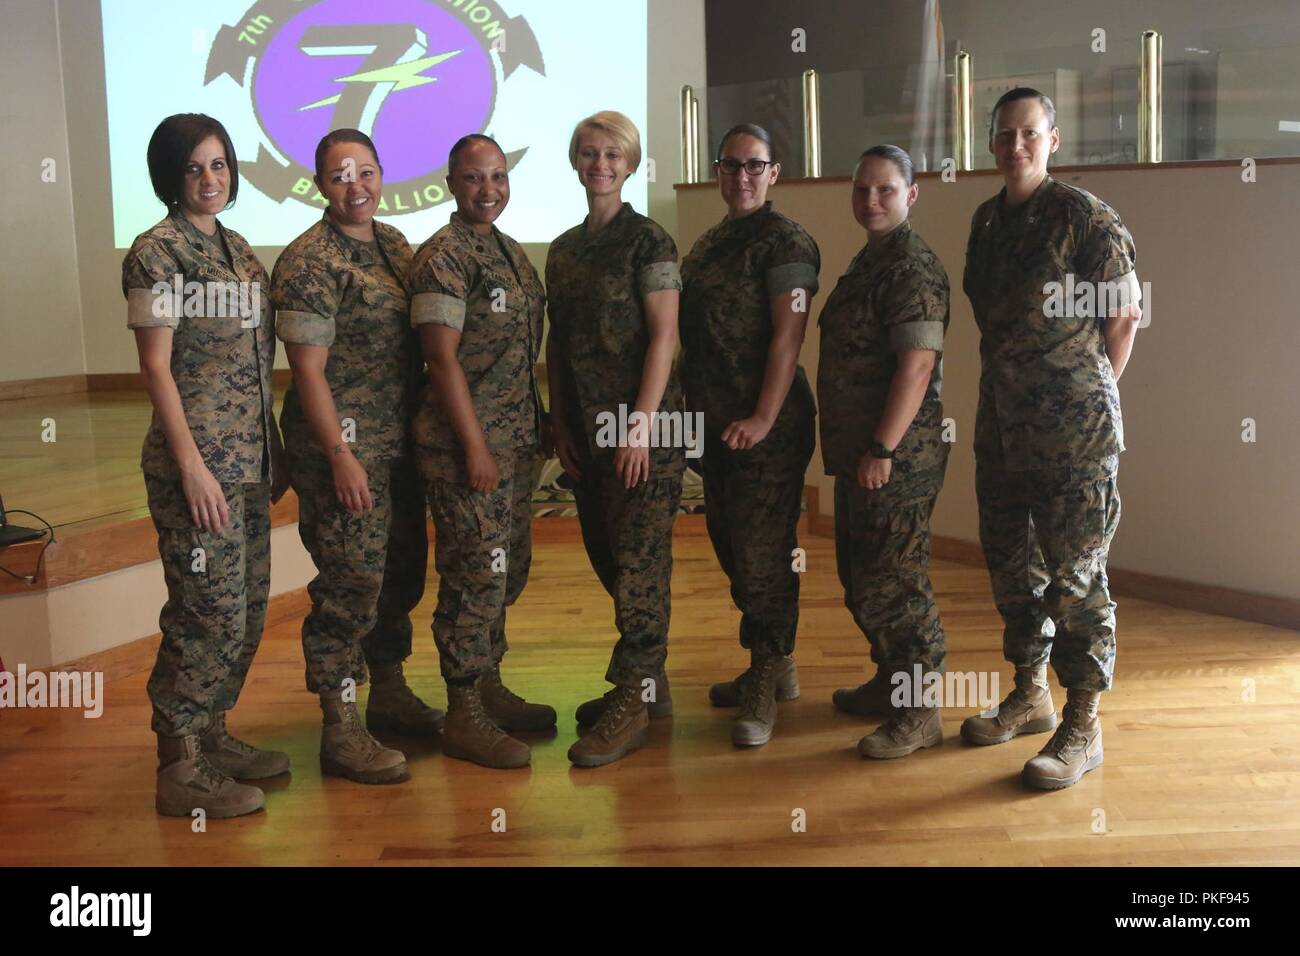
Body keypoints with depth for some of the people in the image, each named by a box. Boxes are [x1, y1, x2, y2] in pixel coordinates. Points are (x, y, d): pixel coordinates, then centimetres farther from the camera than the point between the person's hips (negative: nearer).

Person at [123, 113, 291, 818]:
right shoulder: (157, 251, -8)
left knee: (247, 608, 13)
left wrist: (274, 450, 16)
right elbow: (157, 366, -13)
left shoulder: (237, 249, 15)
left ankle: (210, 733, 28)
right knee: (210, 612, -5)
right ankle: (180, 770, 7)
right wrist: (192, 464, -18)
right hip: (198, 458, -8)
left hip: (249, 458, 8)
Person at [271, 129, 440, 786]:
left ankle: (389, 693, 32)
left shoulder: (395, 245, 12)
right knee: (351, 581, -6)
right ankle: (341, 731, 4)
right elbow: (309, 370, -15)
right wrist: (341, 455, -18)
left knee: (403, 569, 15)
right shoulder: (306, 263, -11)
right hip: (342, 443, -8)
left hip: (401, 440, 8)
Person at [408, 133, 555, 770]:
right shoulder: (443, 257, -11)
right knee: (476, 575, -4)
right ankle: (464, 717, 6)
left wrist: (538, 432, 17)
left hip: (517, 440, 9)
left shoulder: (511, 252, 15)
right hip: (467, 442, -9)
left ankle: (488, 688, 28)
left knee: (508, 571, 15)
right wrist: (476, 447, -18)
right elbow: (443, 359, -16)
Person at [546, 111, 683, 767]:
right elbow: (557, 343, 15)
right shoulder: (563, 250, 14)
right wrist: (561, 424, 9)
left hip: (642, 420, -7)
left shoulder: (647, 240, -5)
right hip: (586, 427, 7)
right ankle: (648, 682, 24)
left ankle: (634, 701, 0)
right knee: (606, 554, 11)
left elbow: (663, 336, -11)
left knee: (639, 557, -6)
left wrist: (642, 422, -17)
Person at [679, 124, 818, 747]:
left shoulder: (785, 241, -8)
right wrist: (697, 411, 11)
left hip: (768, 426, -9)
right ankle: (774, 669, 30)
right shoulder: (706, 245, 17)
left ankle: (764, 689, 8)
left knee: (763, 555, -4)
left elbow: (787, 335, -16)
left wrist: (763, 419, -22)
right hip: (714, 425, 9)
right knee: (731, 548, 15)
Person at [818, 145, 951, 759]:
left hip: (896, 457, -10)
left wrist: (883, 449, -24)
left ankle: (919, 711, 6)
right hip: (858, 453, 10)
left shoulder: (912, 267, -14)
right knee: (859, 575, 18)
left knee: (893, 581, -5)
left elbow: (918, 364, -23)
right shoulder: (870, 260, 17)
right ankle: (890, 682, 33)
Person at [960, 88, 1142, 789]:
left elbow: (1125, 315, -6)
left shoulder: (1084, 217, -9)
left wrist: (1092, 393, 0)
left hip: (1074, 426, -7)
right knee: (1010, 561, 15)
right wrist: (1008, 387, 12)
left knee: (1074, 572, -3)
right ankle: (1031, 694, 31)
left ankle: (1082, 727, 8)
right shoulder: (987, 220, 11)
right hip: (1001, 421, 7)